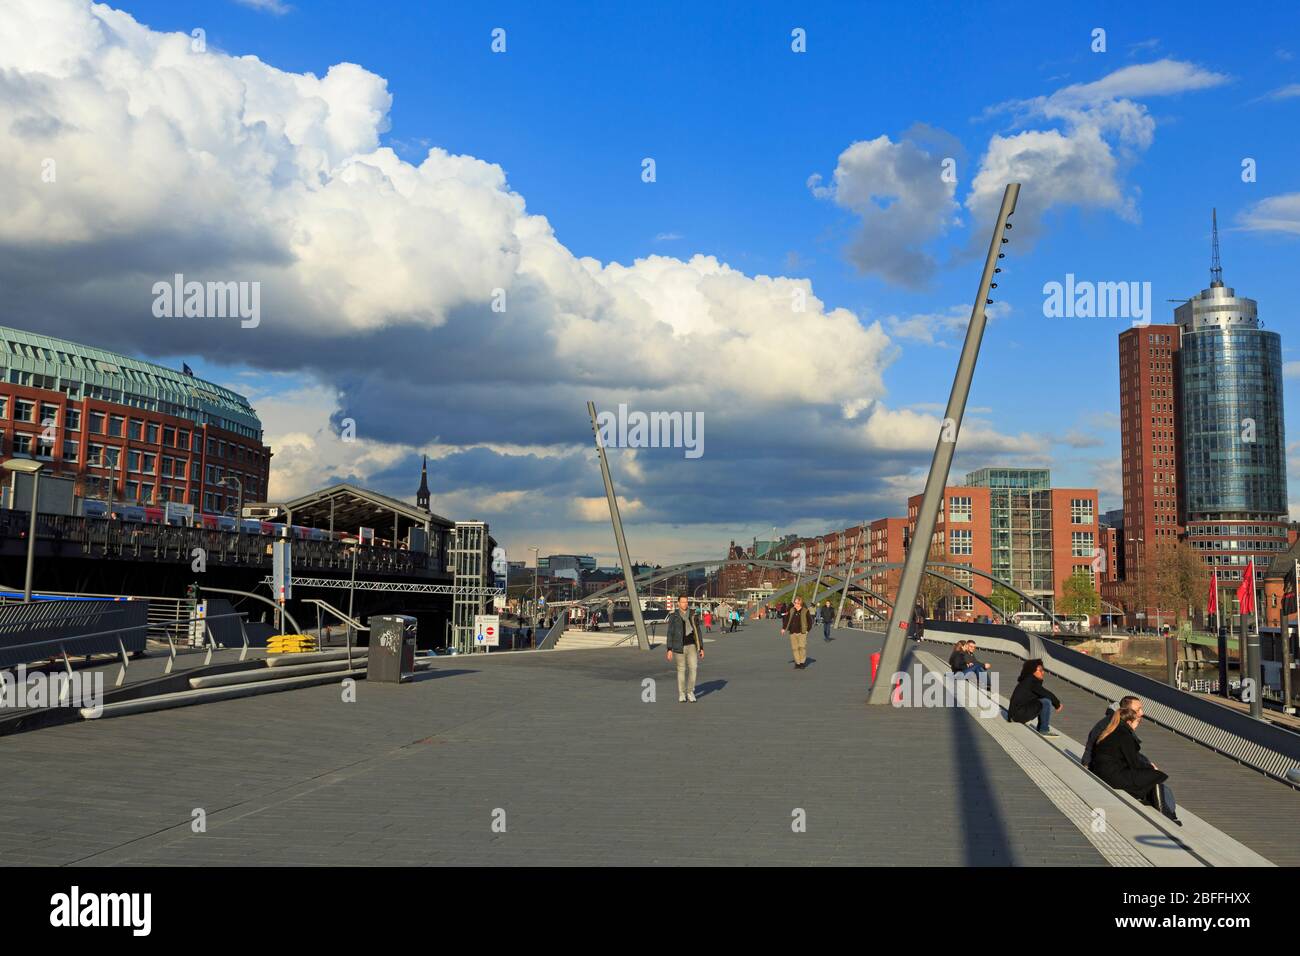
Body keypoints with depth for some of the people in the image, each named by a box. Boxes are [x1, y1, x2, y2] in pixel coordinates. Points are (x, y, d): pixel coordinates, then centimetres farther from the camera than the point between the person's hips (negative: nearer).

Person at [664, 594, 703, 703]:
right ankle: (682, 694, 16)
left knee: (693, 667, -10)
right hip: (680, 647, -2)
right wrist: (669, 650, -8)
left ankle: (690, 692, 5)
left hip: (692, 646, 2)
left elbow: (698, 632, 9)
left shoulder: (693, 616, 5)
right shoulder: (673, 617, -3)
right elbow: (670, 634, -2)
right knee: (681, 670, 3)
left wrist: (701, 648, 6)